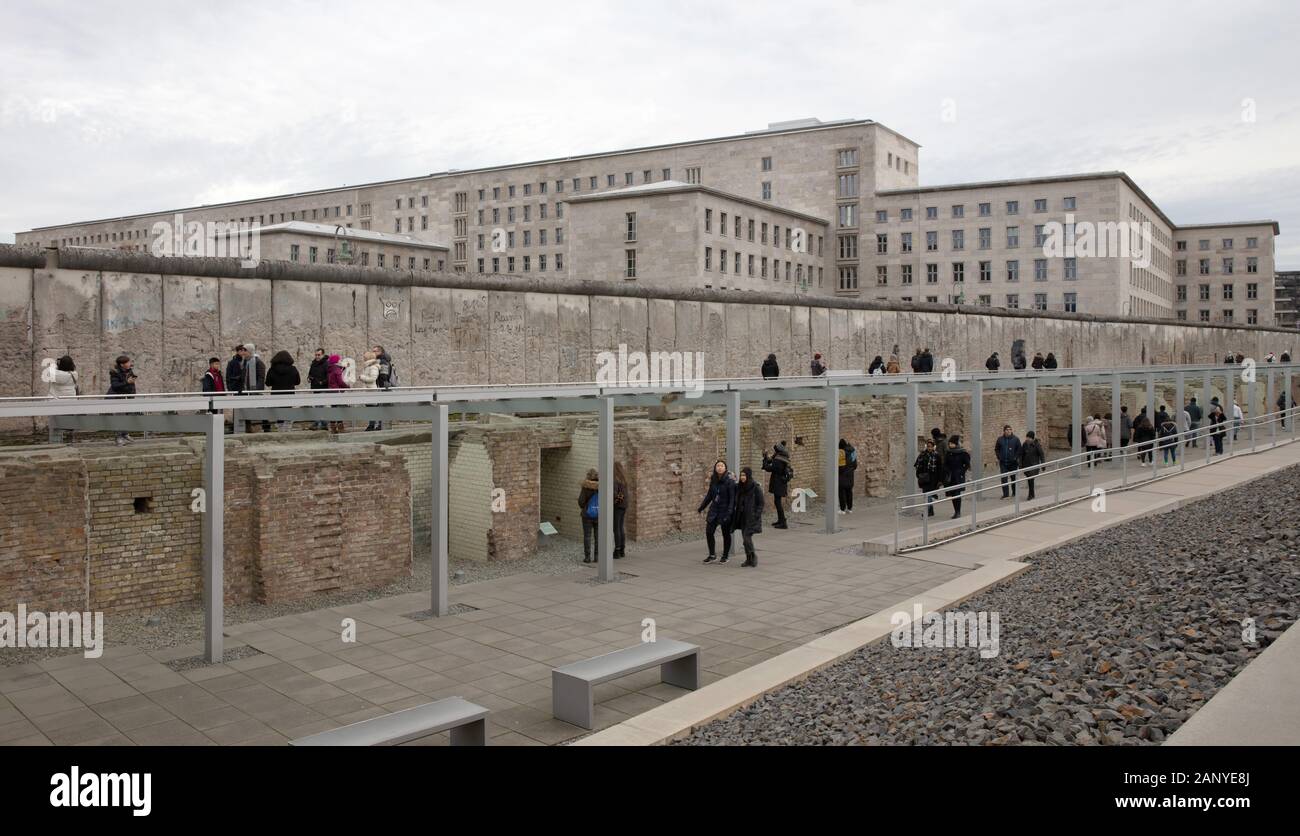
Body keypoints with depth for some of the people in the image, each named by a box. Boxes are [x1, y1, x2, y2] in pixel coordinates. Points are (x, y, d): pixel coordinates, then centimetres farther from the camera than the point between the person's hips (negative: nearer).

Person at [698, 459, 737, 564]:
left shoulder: (729, 481, -12)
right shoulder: (713, 480, 5)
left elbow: (732, 497, -16)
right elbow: (709, 495, 16)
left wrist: (729, 511, -25)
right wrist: (700, 508, 21)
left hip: (725, 511, -5)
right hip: (714, 510, 5)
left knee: (726, 534, 6)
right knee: (709, 532, 1)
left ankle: (725, 556, 21)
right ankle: (712, 555, 17)